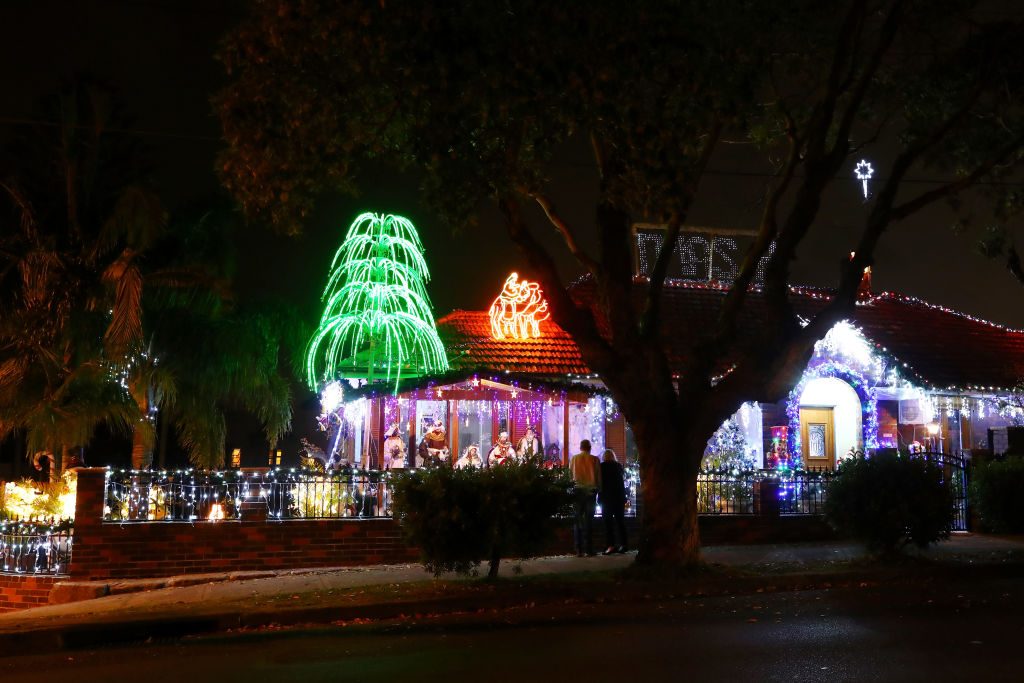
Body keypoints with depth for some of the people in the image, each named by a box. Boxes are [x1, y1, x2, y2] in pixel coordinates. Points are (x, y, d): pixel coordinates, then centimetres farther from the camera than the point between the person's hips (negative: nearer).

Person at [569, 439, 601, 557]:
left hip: (577, 491, 1)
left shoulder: (574, 459, 1)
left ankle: (579, 550, -1)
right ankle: (589, 549, 0)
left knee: (577, 520, 4)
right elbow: (599, 477, 2)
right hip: (590, 491, 0)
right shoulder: (594, 459, -2)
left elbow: (570, 475, 4)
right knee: (589, 520, 4)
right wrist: (597, 489, 14)